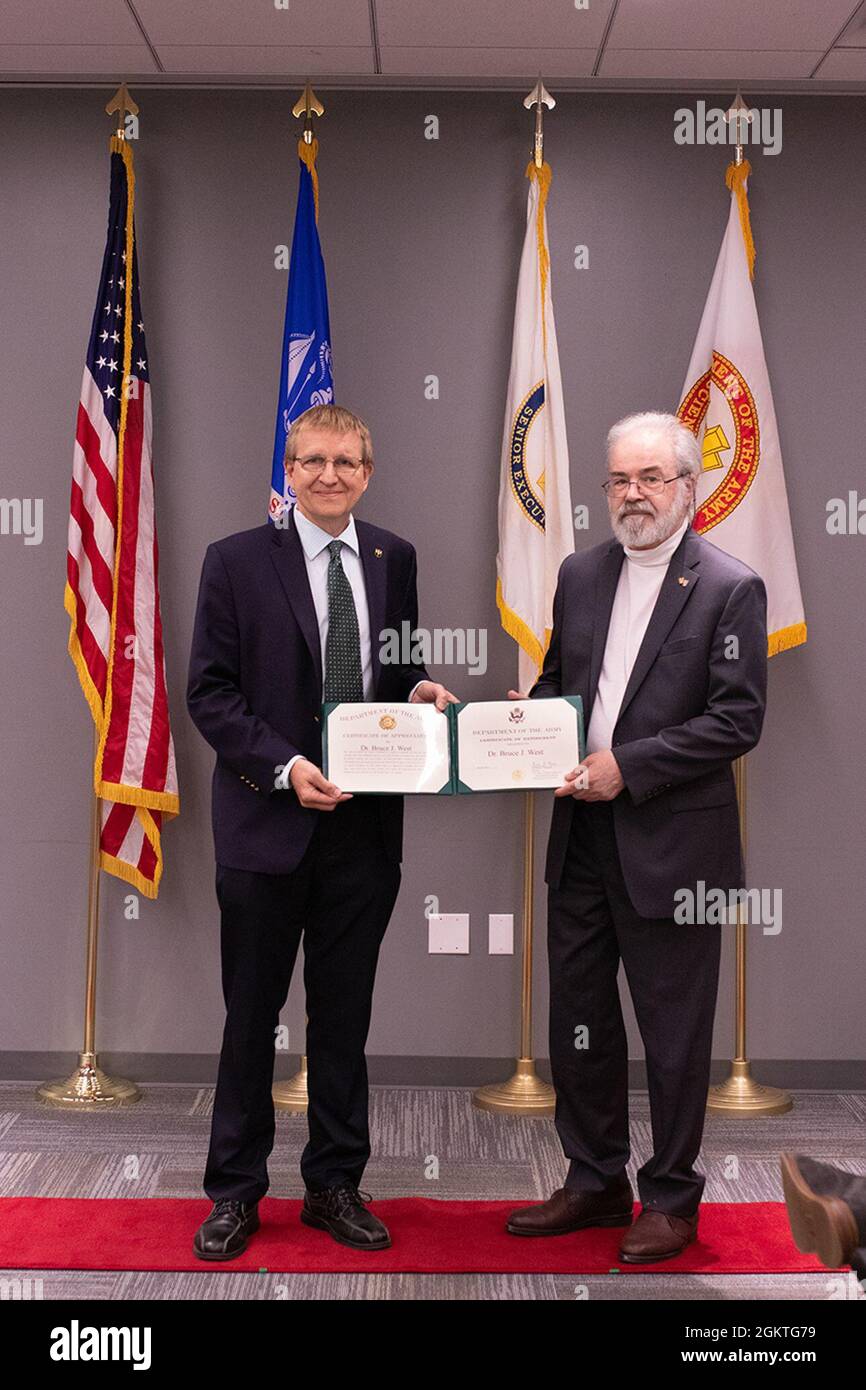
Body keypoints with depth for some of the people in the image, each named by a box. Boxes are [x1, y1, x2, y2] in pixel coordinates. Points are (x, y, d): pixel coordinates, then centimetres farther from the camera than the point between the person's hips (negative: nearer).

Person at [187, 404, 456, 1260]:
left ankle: (334, 1184, 27)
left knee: (344, 1013, 13)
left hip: (364, 825, 3)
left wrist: (419, 690, -5)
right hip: (267, 822, -3)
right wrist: (285, 767, -18)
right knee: (252, 1013, 9)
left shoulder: (393, 560, 8)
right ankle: (236, 1190, 24)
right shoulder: (236, 560, -3)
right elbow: (208, 691, -6)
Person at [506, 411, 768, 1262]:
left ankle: (670, 1199, 25)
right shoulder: (580, 575, 10)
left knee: (674, 1030, 7)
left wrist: (629, 764, -19)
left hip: (672, 843, -6)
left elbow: (738, 720, -13)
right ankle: (595, 1183, 32)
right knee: (577, 1019, 15)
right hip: (582, 839, 6)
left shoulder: (729, 589, -8)